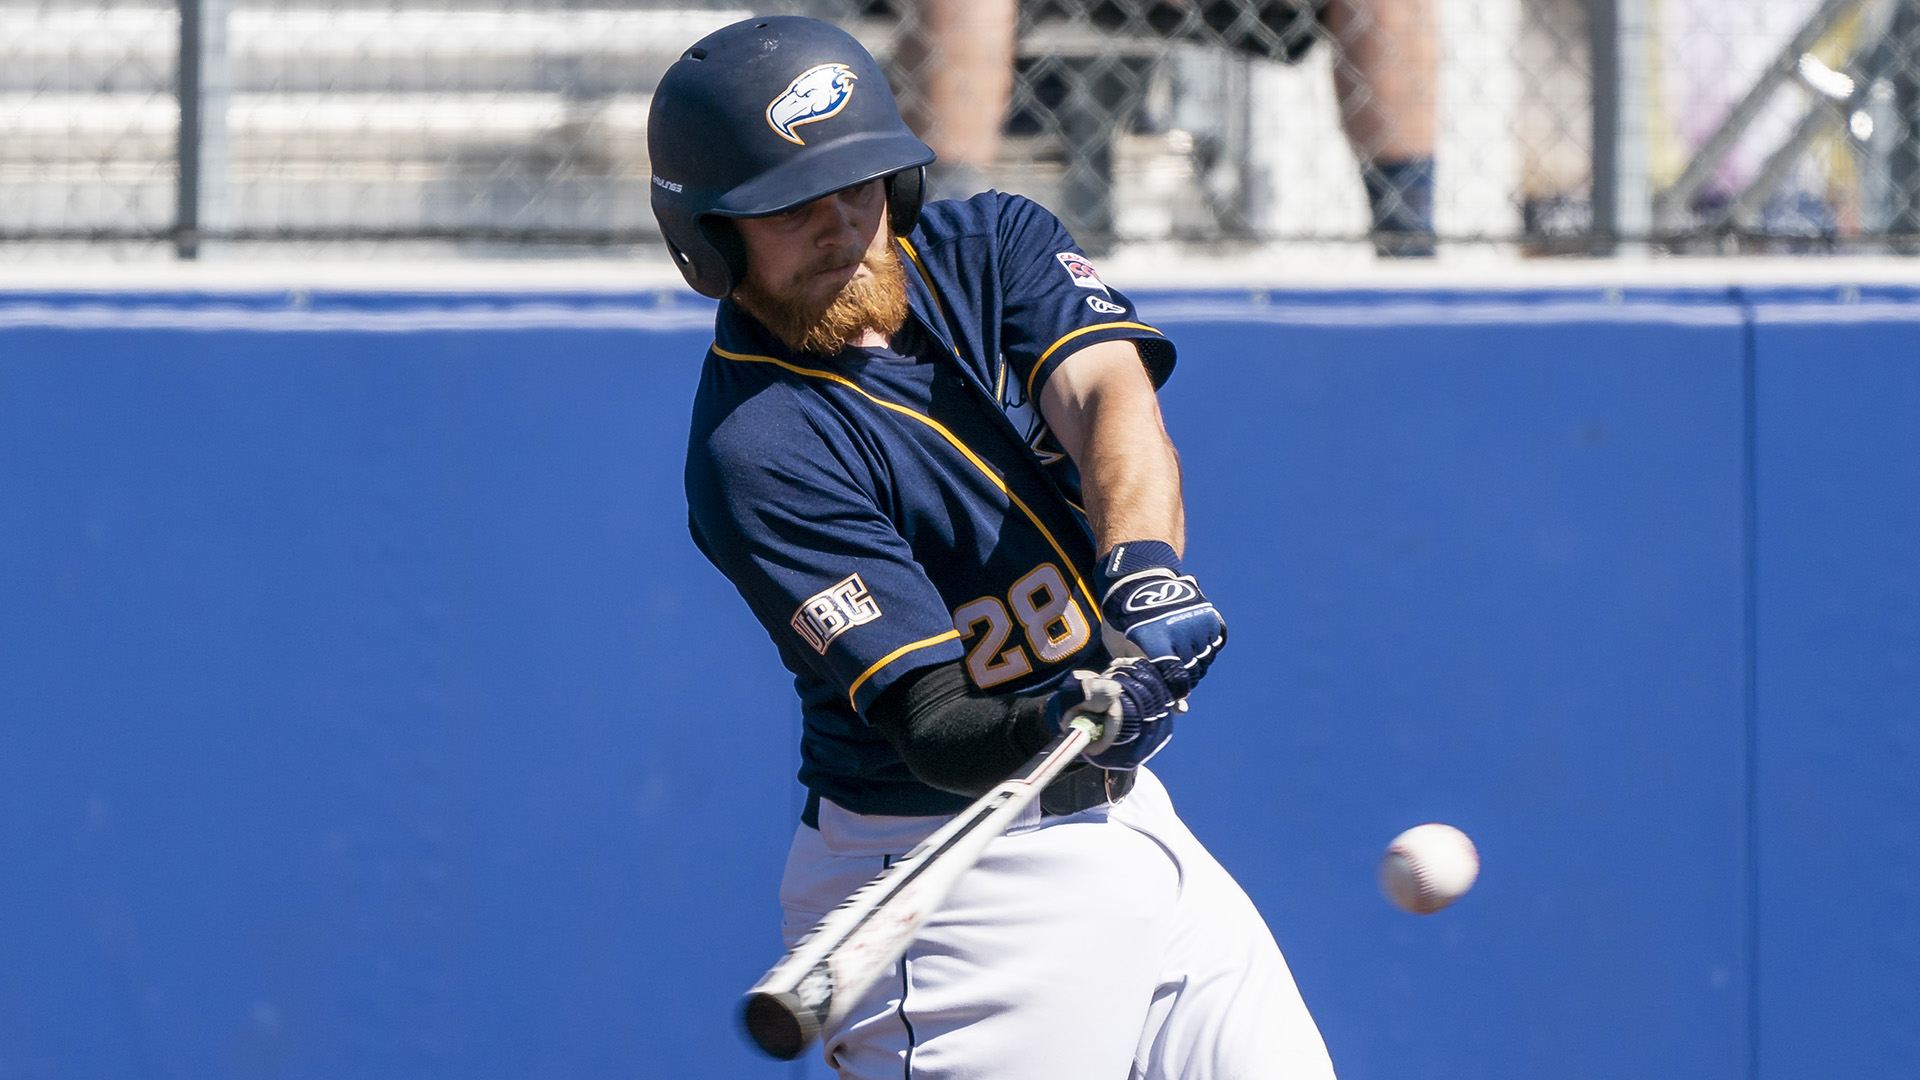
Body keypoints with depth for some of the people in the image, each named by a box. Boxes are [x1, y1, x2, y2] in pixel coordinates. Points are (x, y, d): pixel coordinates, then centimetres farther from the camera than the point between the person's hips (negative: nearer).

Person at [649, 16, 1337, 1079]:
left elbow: (1109, 394, -18)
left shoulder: (993, 245, 3)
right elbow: (935, 730, -23)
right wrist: (1062, 728, -44)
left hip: (1128, 823, 7)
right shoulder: (755, 449, -17)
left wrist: (1146, 563, -38)